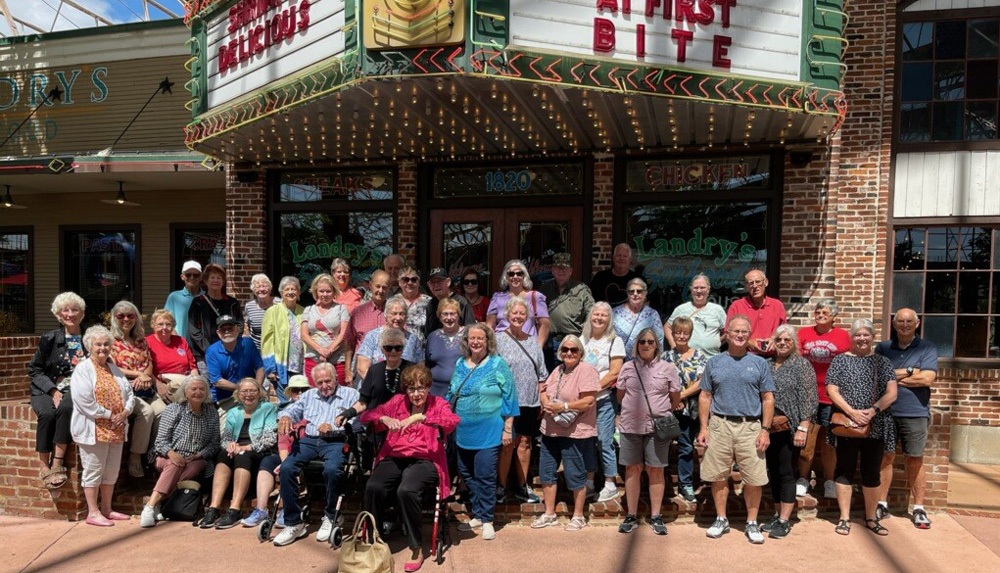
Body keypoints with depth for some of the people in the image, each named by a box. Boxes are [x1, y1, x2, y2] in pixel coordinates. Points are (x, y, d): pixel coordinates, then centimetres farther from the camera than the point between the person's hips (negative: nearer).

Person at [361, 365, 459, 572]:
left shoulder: (438, 404, 6)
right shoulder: (398, 401, 14)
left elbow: (453, 421, -16)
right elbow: (366, 415, 9)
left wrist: (420, 417, -27)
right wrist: (385, 419, -14)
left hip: (424, 461, -3)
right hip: (394, 458, 3)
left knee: (406, 490, -33)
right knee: (373, 488, -26)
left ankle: (417, 548, -14)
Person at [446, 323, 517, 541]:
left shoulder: (498, 365, -5)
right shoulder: (460, 365, 9)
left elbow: (509, 397, -5)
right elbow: (451, 396, 18)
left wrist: (507, 428, -8)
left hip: (489, 432, -5)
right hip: (464, 432, 5)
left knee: (485, 476, -2)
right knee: (467, 474, 12)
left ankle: (487, 520, 14)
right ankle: (478, 515, 28)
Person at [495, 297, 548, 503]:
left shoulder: (532, 341, 12)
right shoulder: (498, 339, -2)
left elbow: (541, 374, 15)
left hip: (530, 402, 4)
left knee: (525, 443, 10)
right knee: (508, 444, -2)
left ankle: (522, 487, 21)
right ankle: (501, 486, 13)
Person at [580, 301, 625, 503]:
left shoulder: (615, 341, -2)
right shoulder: (582, 340, 11)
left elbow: (614, 372, -9)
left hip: (604, 398, -4)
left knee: (604, 442, -3)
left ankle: (611, 485, 9)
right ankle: (588, 482, 21)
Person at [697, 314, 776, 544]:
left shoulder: (759, 363, 7)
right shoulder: (714, 363, 8)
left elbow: (768, 399, 6)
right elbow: (705, 397, 8)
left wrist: (765, 430, -3)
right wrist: (704, 427, 1)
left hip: (750, 426, -1)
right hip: (719, 425, 1)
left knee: (753, 478, 2)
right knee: (718, 476, 7)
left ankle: (752, 523, 19)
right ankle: (721, 519, 23)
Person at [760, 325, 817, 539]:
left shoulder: (802, 365, -3)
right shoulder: (767, 365, 11)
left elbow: (808, 399, -8)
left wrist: (803, 428, -14)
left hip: (789, 428, -5)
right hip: (769, 427, 5)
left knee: (786, 473, -1)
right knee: (773, 472, 11)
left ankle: (785, 521, 7)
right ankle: (778, 515, 23)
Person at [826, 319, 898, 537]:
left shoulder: (882, 362, 7)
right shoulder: (841, 360, 4)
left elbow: (891, 393, -2)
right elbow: (831, 390, -4)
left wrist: (873, 411, -16)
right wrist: (851, 412, -15)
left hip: (875, 426, 1)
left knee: (872, 472, 10)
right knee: (844, 470, 4)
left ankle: (871, 518, 23)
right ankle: (844, 518, 13)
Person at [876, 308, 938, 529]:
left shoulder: (927, 348, 3)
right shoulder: (882, 348, 9)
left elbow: (928, 378, -9)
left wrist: (893, 376, -5)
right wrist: (909, 372, -9)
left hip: (915, 413, -1)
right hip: (885, 411, 1)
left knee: (915, 460, 6)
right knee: (885, 457, 6)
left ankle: (919, 508, 17)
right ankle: (882, 505, 14)